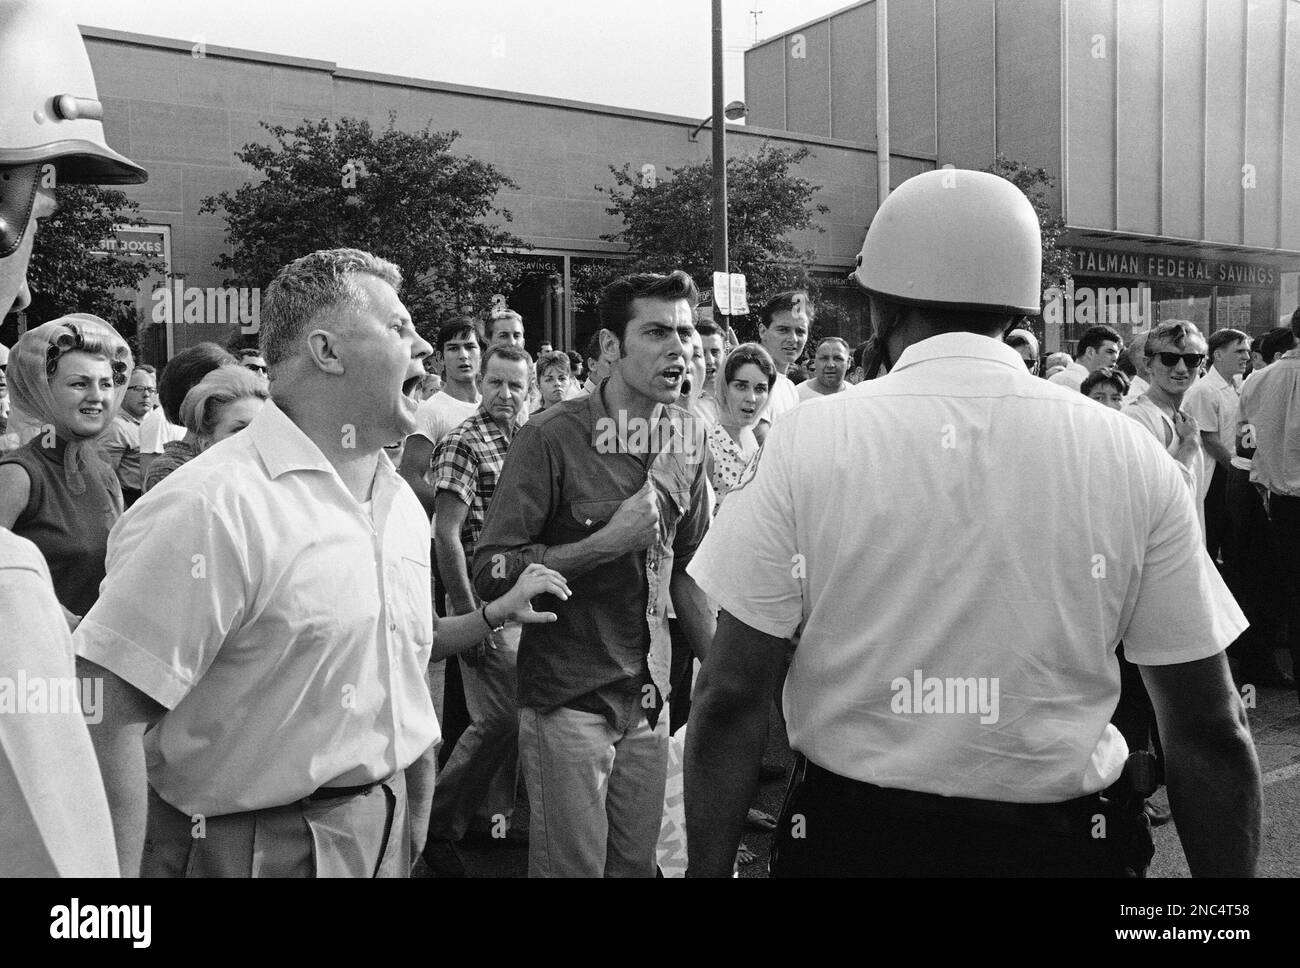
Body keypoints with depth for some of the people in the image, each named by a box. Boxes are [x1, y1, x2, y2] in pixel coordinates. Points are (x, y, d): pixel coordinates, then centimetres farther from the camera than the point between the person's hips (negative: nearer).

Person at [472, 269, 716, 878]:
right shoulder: (552, 439, -15)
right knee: (572, 866, 5)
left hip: (649, 698, 6)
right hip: (567, 698, -5)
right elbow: (492, 573, -18)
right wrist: (611, 540, -22)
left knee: (636, 863, 15)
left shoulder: (689, 439, 4)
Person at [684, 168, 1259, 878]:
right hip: (1060, 844, 2)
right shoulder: (1134, 457, -7)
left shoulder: (804, 442, -12)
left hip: (848, 841, -1)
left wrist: (708, 869, -2)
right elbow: (1213, 732, -4)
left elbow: (729, 700, -12)